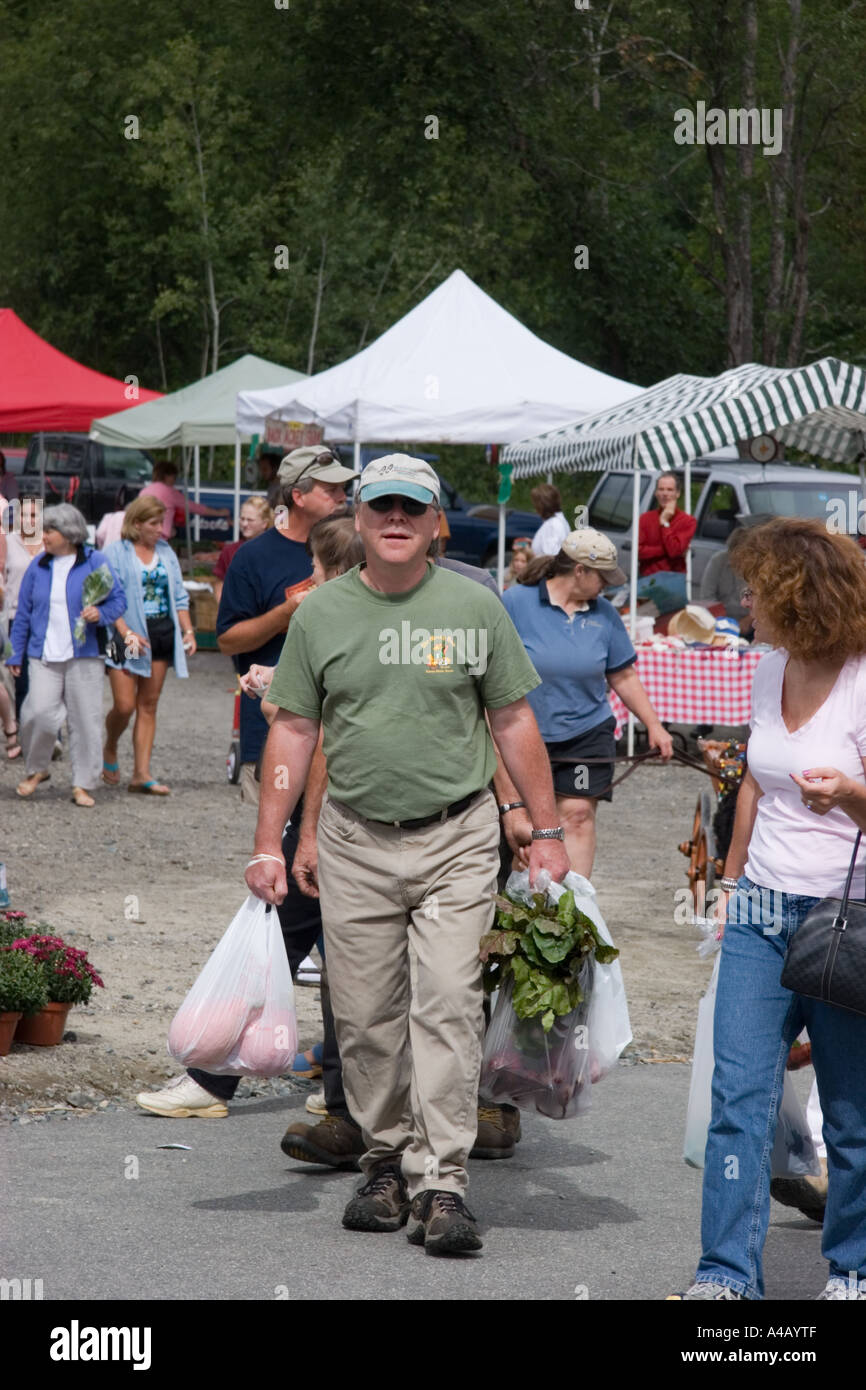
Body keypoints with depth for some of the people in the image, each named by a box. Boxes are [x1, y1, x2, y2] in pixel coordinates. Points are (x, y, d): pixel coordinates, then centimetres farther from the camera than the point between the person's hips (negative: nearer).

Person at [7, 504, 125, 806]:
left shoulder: (96, 562, 1)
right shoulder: (38, 566, 10)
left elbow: (118, 599, 3)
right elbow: (23, 613, 14)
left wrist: (100, 613, -18)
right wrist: (15, 654, 13)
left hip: (85, 655, -2)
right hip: (44, 656, 2)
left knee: (84, 719, 0)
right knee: (39, 713, -11)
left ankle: (83, 784, 10)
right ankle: (36, 770, 13)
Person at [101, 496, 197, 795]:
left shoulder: (166, 553, 13)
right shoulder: (117, 553, -4)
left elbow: (179, 596, 17)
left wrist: (188, 630, 5)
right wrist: (127, 633, -19)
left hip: (162, 634, 5)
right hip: (128, 636, -5)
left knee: (148, 705, 4)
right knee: (124, 705, -9)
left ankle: (141, 774, 4)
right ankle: (109, 751, 21)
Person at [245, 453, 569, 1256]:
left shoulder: (474, 609, 1)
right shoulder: (321, 614, 4)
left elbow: (513, 721, 6)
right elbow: (294, 729, 8)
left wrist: (546, 832, 4)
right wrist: (268, 843, 3)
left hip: (457, 836, -2)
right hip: (355, 842, 2)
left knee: (448, 1005, -10)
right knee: (364, 1017, 5)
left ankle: (441, 1185, -10)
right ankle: (386, 1166, 19)